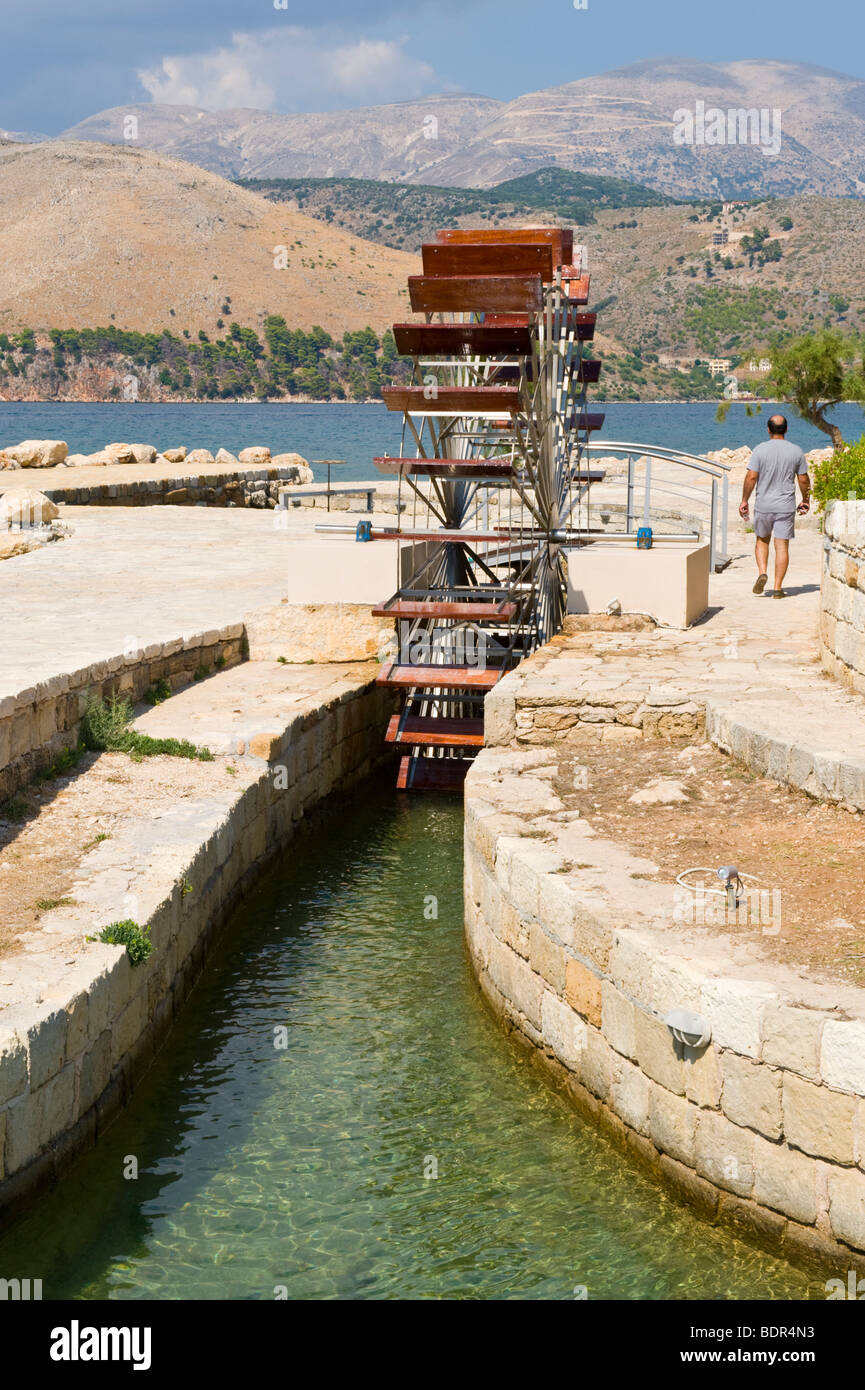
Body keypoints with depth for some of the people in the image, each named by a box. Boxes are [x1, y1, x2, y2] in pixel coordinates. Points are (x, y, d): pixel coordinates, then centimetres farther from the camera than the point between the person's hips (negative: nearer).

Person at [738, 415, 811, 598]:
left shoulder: (760, 449, -5)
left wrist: (744, 500, 1)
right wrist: (805, 501, 18)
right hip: (786, 506, 0)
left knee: (762, 540, 19)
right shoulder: (796, 451, 0)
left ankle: (762, 572, -2)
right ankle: (778, 587, -1)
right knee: (782, 545, 2)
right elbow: (803, 480, 4)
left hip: (763, 505, 0)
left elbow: (751, 477, -9)